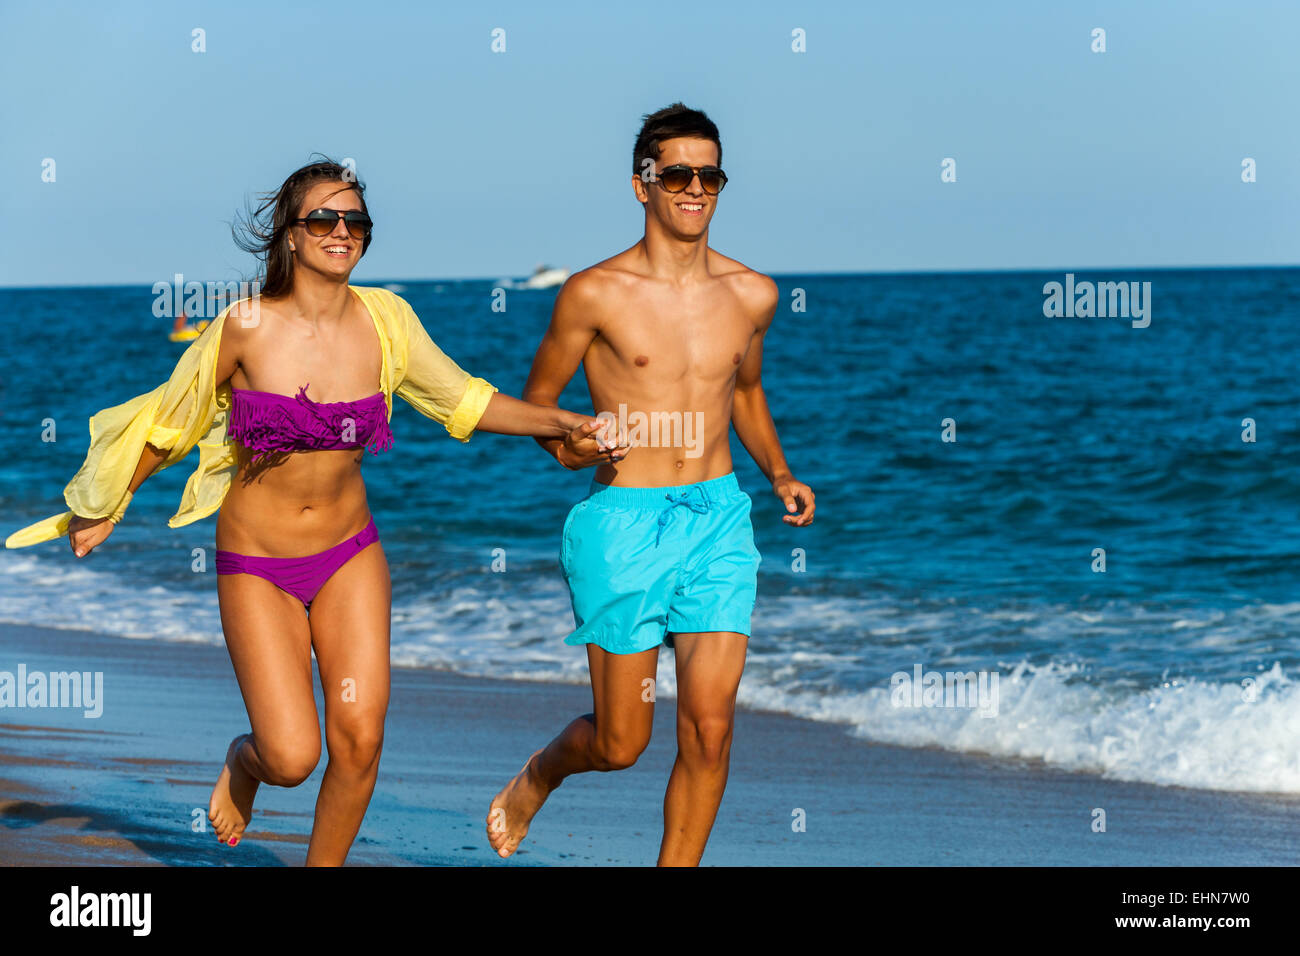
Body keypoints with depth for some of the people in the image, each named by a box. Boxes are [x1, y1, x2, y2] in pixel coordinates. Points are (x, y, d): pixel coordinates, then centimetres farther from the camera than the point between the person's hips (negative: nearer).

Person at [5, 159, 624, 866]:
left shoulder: (383, 320, -6)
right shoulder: (247, 327, -13)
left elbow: (464, 401, 6)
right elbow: (168, 421, 1)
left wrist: (562, 424, -4)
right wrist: (106, 509, 12)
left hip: (350, 555, 3)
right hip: (255, 567, -3)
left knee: (359, 736, -7)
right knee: (292, 758, -10)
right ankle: (244, 762, 28)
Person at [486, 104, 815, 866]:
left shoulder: (751, 295, 6)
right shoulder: (596, 294, -6)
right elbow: (536, 401, 4)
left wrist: (779, 473, 9)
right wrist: (567, 442, -17)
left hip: (719, 521, 3)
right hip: (625, 523, -3)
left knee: (710, 727, -8)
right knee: (621, 744, 5)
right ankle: (539, 775, 40)